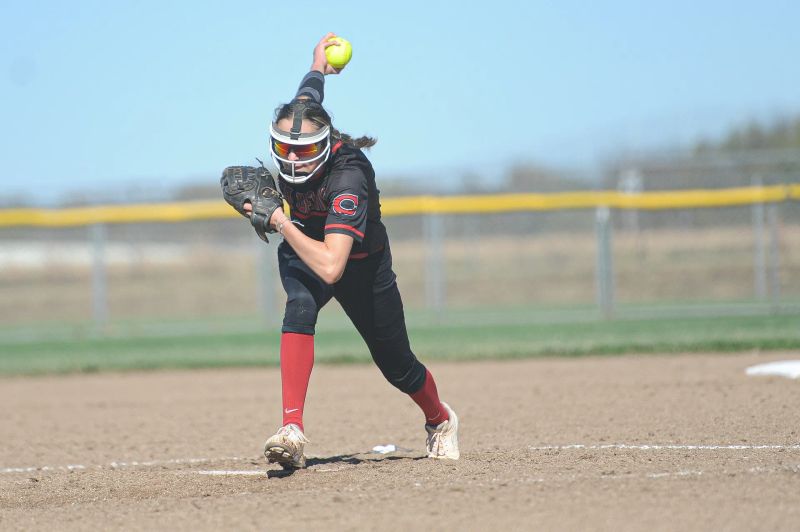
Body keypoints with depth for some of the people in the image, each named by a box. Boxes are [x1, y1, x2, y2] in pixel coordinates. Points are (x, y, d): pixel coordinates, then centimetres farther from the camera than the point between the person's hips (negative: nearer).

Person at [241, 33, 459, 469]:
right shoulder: (293, 128, -26)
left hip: (361, 265, -4)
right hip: (301, 253, 4)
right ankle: (292, 431, -39)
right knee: (300, 307, -32)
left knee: (397, 367, 12)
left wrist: (281, 222, -47)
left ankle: (440, 420, 47)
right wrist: (319, 64, 20)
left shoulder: (348, 179, -44)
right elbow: (311, 88, -1)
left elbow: (331, 267, -52)